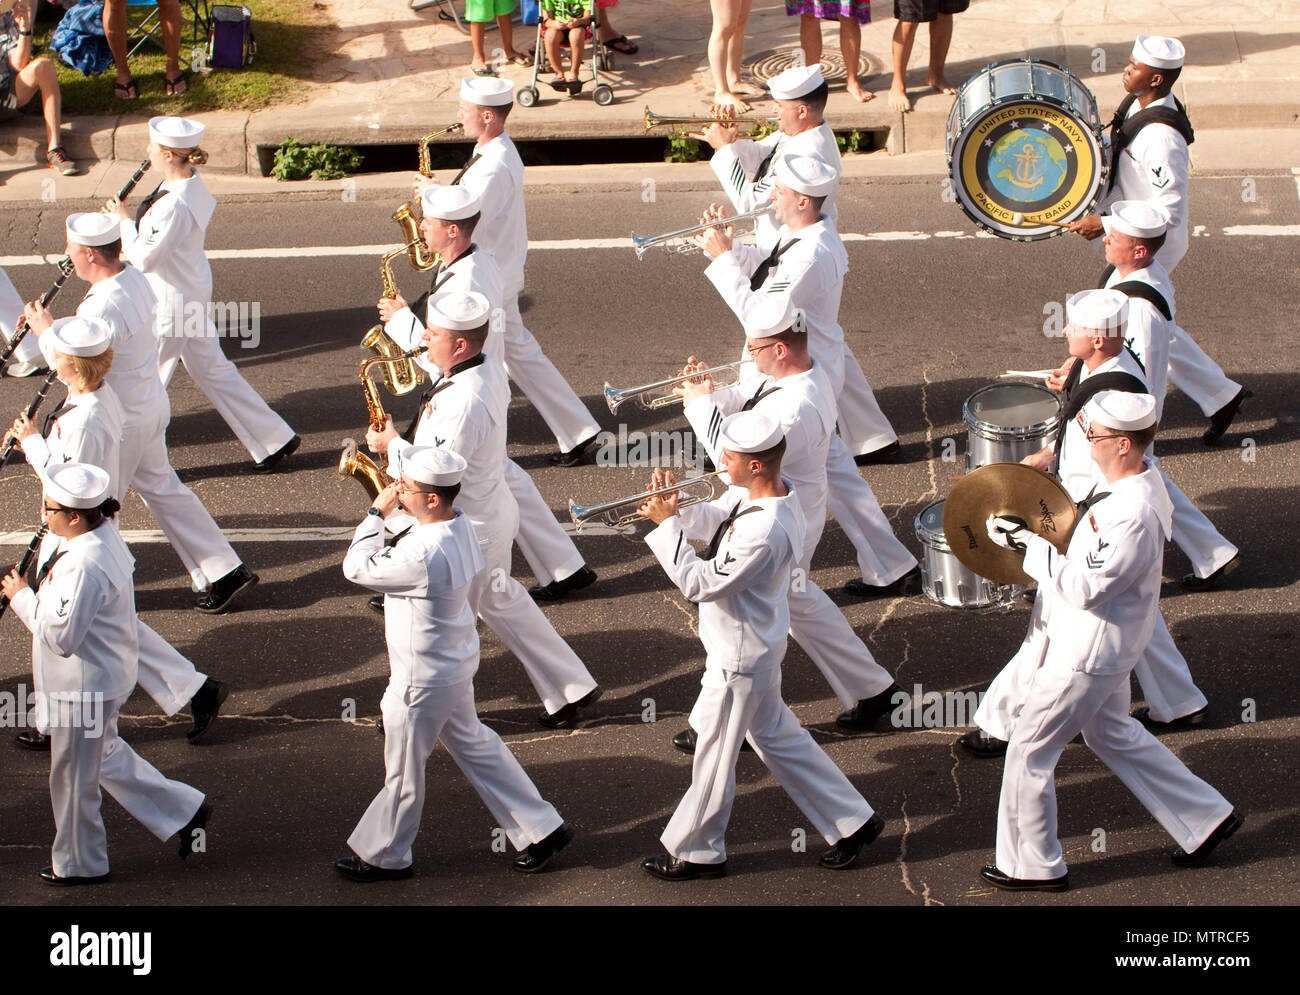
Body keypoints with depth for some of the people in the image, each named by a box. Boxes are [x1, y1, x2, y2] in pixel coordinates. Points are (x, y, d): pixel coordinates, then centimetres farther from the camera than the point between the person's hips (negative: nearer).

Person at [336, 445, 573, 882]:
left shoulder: (426, 556, -37)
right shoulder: (460, 526, -8)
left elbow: (358, 568, -25)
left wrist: (377, 513, -18)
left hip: (423, 681, -9)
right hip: (455, 663, 9)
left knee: (403, 770, 13)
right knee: (473, 745, 26)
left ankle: (383, 856, 35)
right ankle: (542, 829, 33)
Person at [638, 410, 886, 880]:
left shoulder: (764, 533, -36)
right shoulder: (753, 493, -7)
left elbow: (700, 583, -31)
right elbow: (713, 519, 7)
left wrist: (667, 525, -26)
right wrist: (677, 510, -13)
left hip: (738, 659, -10)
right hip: (758, 644, 10)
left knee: (713, 754, 11)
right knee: (775, 734, 25)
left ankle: (696, 852, 30)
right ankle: (852, 820, 33)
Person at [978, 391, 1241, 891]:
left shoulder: (1133, 516, -33)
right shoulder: (1144, 484, -2)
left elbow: (1086, 588, -29)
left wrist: (1031, 544, -23)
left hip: (1087, 654, -10)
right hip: (1105, 642, 10)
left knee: (1030, 750, 5)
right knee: (1112, 734, 27)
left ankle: (1030, 864, 21)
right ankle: (1205, 817, 33)